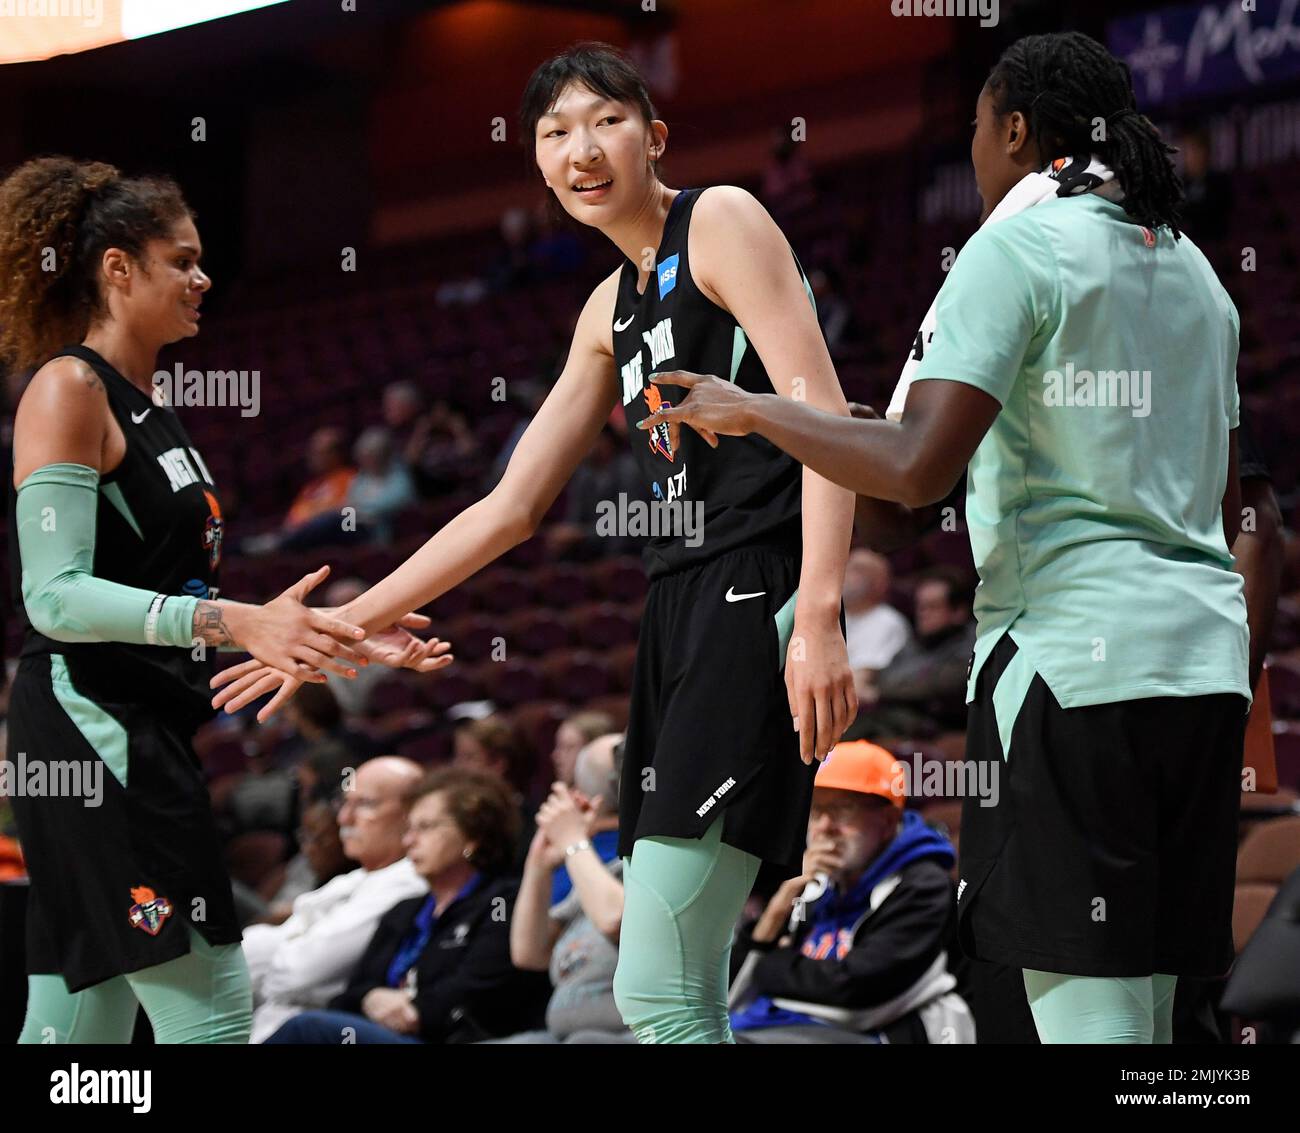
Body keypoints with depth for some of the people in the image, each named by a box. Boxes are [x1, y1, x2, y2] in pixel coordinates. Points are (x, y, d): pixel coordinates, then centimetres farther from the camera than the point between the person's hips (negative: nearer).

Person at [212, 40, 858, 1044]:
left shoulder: (724, 221, -3)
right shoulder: (611, 308, 22)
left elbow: (825, 419, -13)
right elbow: (511, 509, 27)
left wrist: (818, 619, -24)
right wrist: (343, 625, 25)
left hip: (757, 603, -9)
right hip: (681, 617, 9)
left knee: (656, 992, -16)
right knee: (680, 997, 5)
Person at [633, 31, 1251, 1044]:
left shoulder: (1017, 248, -7)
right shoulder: (1195, 269, 17)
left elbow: (916, 470, -17)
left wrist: (751, 412, -4)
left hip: (1071, 650, -8)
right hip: (1204, 654, 8)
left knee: (1082, 993, -7)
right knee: (1147, 984, 11)